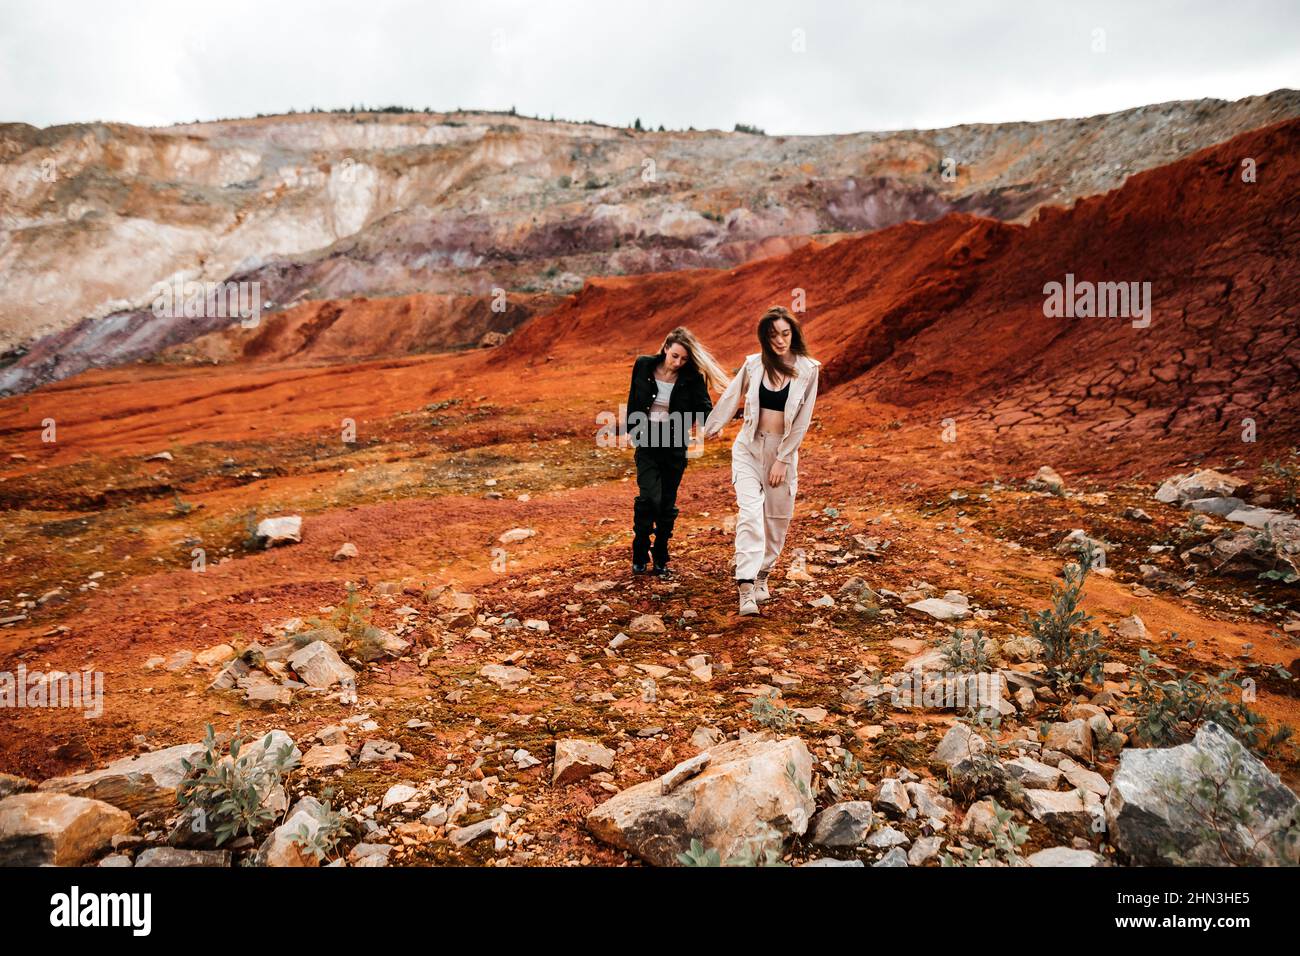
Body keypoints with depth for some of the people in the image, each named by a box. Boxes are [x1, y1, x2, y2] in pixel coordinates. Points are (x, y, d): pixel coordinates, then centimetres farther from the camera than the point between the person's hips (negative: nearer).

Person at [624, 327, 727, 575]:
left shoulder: (691, 378, -8)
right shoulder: (644, 366, -5)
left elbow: (704, 406, -13)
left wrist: (709, 422, -34)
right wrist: (630, 430, 12)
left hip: (675, 445, 1)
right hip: (647, 442, -1)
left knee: (667, 504, 7)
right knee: (650, 497, -15)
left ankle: (660, 559, 23)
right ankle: (639, 554, 4)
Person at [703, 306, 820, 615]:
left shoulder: (808, 369, -5)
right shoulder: (753, 364, -1)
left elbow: (802, 420, -6)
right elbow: (731, 398, 13)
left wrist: (782, 460, -9)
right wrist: (712, 427, 22)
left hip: (783, 450, 0)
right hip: (749, 447, 0)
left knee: (777, 518, 7)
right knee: (750, 512, -15)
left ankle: (762, 577, 28)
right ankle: (746, 589, -21)